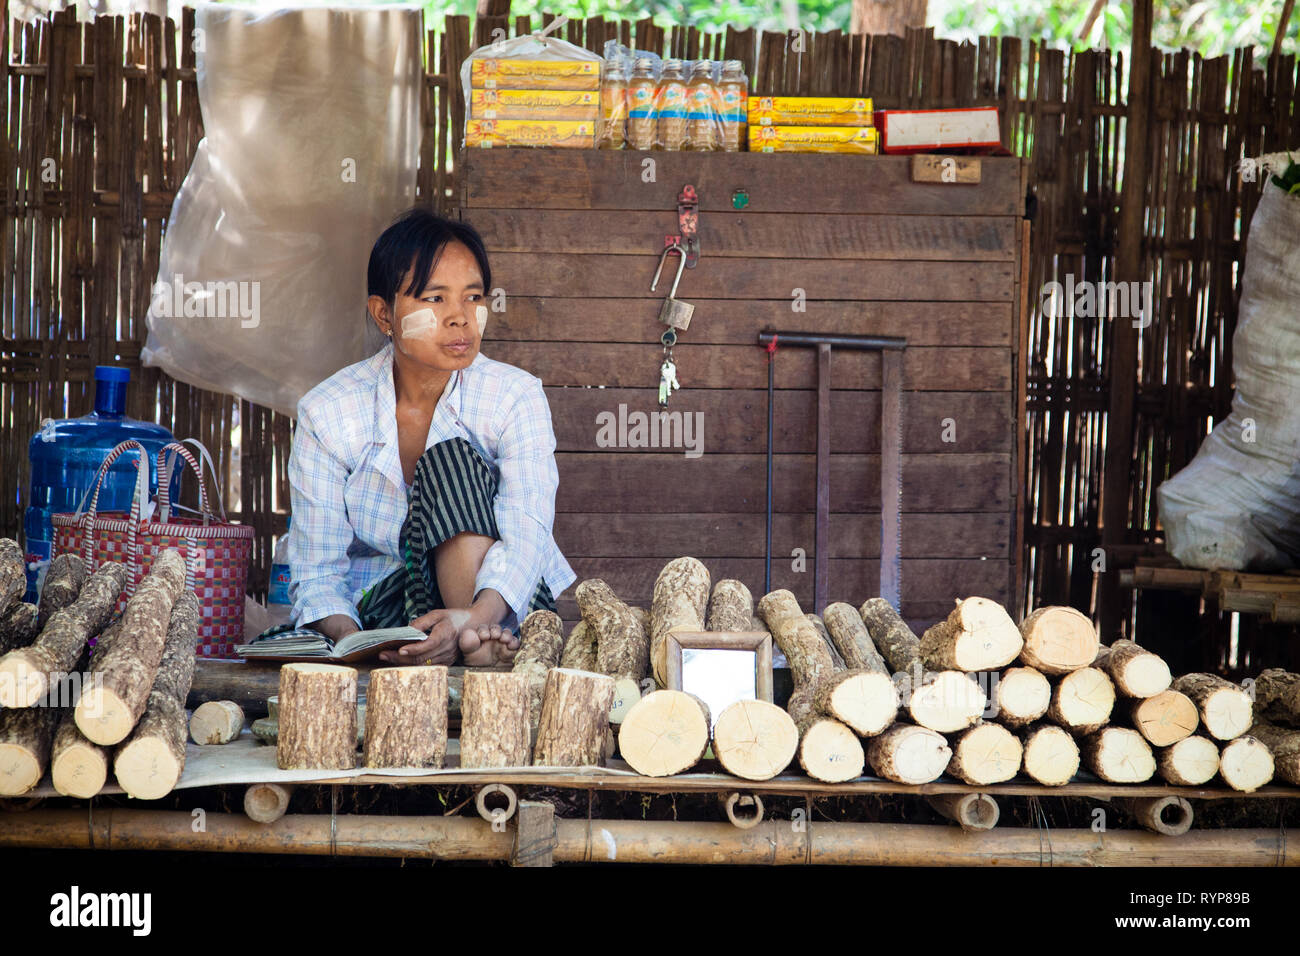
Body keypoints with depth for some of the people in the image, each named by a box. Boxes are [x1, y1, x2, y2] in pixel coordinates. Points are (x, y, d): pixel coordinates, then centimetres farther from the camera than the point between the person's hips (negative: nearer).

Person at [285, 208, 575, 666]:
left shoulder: (516, 396, -7)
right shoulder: (326, 413, -6)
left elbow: (527, 534, -23)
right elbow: (317, 574, -9)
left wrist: (473, 618, -45)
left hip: (503, 610, 0)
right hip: (384, 608, 1)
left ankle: (480, 655, -32)